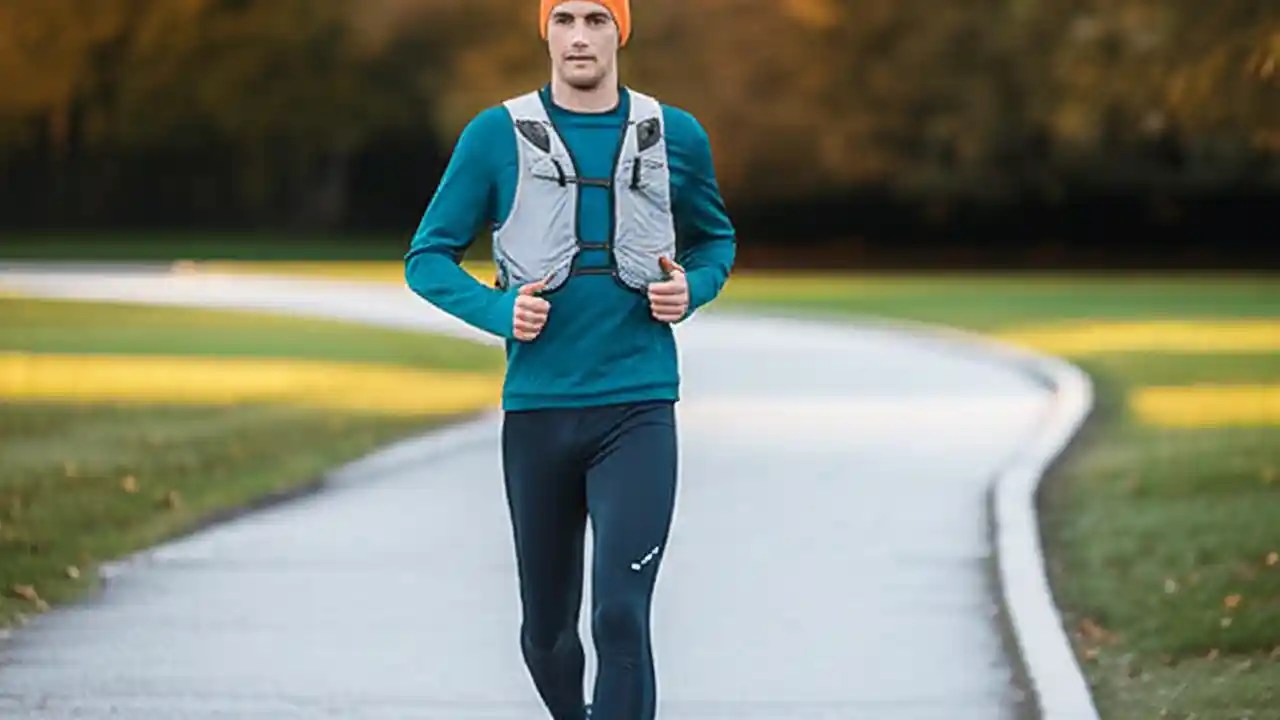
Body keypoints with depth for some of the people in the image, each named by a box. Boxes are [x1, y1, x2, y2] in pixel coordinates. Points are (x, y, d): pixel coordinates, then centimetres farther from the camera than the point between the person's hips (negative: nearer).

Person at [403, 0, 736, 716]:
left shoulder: (675, 135, 4)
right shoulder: (497, 135, 0)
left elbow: (716, 240, 20)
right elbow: (428, 258, 5)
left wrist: (692, 287, -2)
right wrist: (497, 310, -13)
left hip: (639, 408, -1)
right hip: (538, 408, 1)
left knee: (622, 616, -15)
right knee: (546, 626, 13)